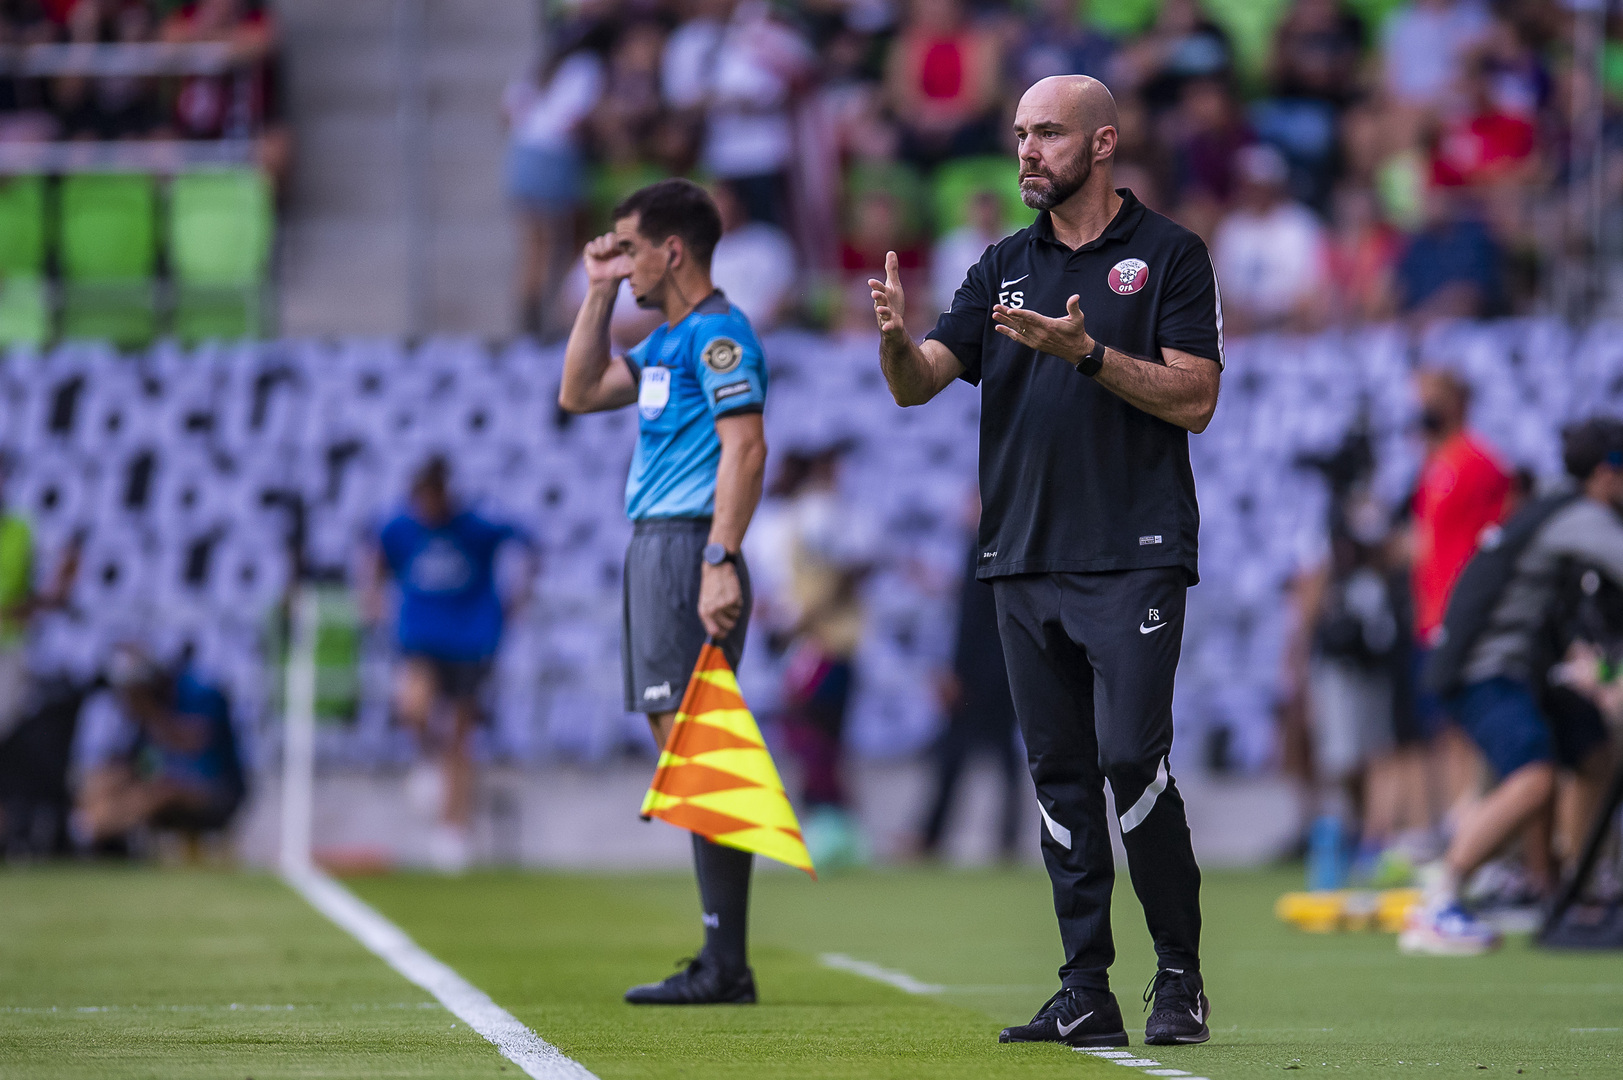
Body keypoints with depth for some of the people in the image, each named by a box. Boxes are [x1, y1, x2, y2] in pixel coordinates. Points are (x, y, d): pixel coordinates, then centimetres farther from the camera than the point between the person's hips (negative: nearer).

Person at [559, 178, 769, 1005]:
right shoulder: (667, 341, 20)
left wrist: (721, 561, -26)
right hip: (653, 550, 10)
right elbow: (578, 393, 29)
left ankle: (726, 963, -14)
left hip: (690, 549, -10)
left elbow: (746, 447, -18)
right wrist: (599, 292, 21)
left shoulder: (718, 332, -9)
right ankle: (721, 961, 9)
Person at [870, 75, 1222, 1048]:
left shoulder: (1169, 255, 0)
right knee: (1060, 775, 5)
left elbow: (1194, 400, -7)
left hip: (1134, 558, -5)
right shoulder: (1006, 268, 14)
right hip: (1025, 563, 5)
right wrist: (896, 337, -16)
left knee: (1132, 759, -14)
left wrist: (1087, 353, -18)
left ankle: (1181, 977, -3)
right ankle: (1087, 995, 8)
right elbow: (920, 383, 6)